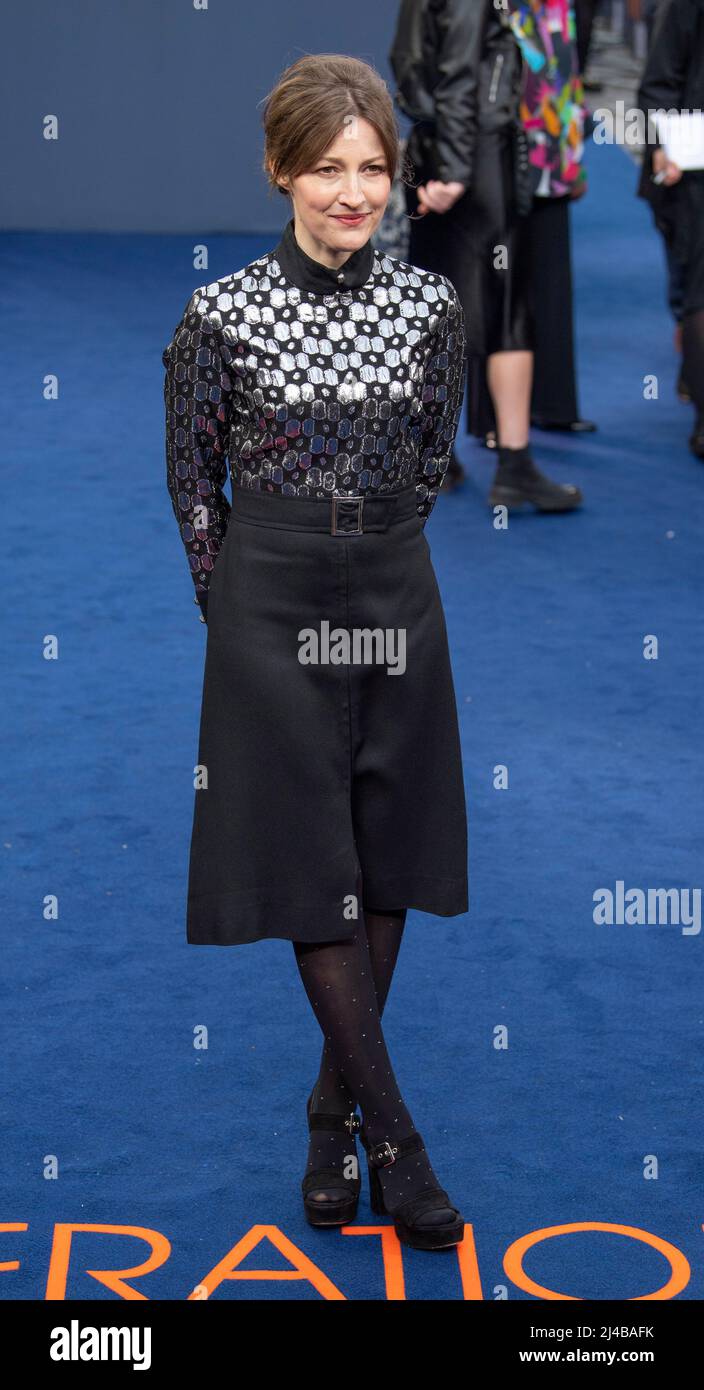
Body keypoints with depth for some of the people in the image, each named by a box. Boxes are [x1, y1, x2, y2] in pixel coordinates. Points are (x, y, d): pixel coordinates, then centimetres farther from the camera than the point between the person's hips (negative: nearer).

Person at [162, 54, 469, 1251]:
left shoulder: (431, 306, 0)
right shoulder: (222, 315, -8)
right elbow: (193, 481, 2)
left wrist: (377, 566, 13)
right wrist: (244, 605, 5)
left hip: (397, 605, 3)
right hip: (274, 618, -3)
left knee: (388, 877, 9)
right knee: (316, 885, -1)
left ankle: (334, 1116, 25)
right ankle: (394, 1143, 7)